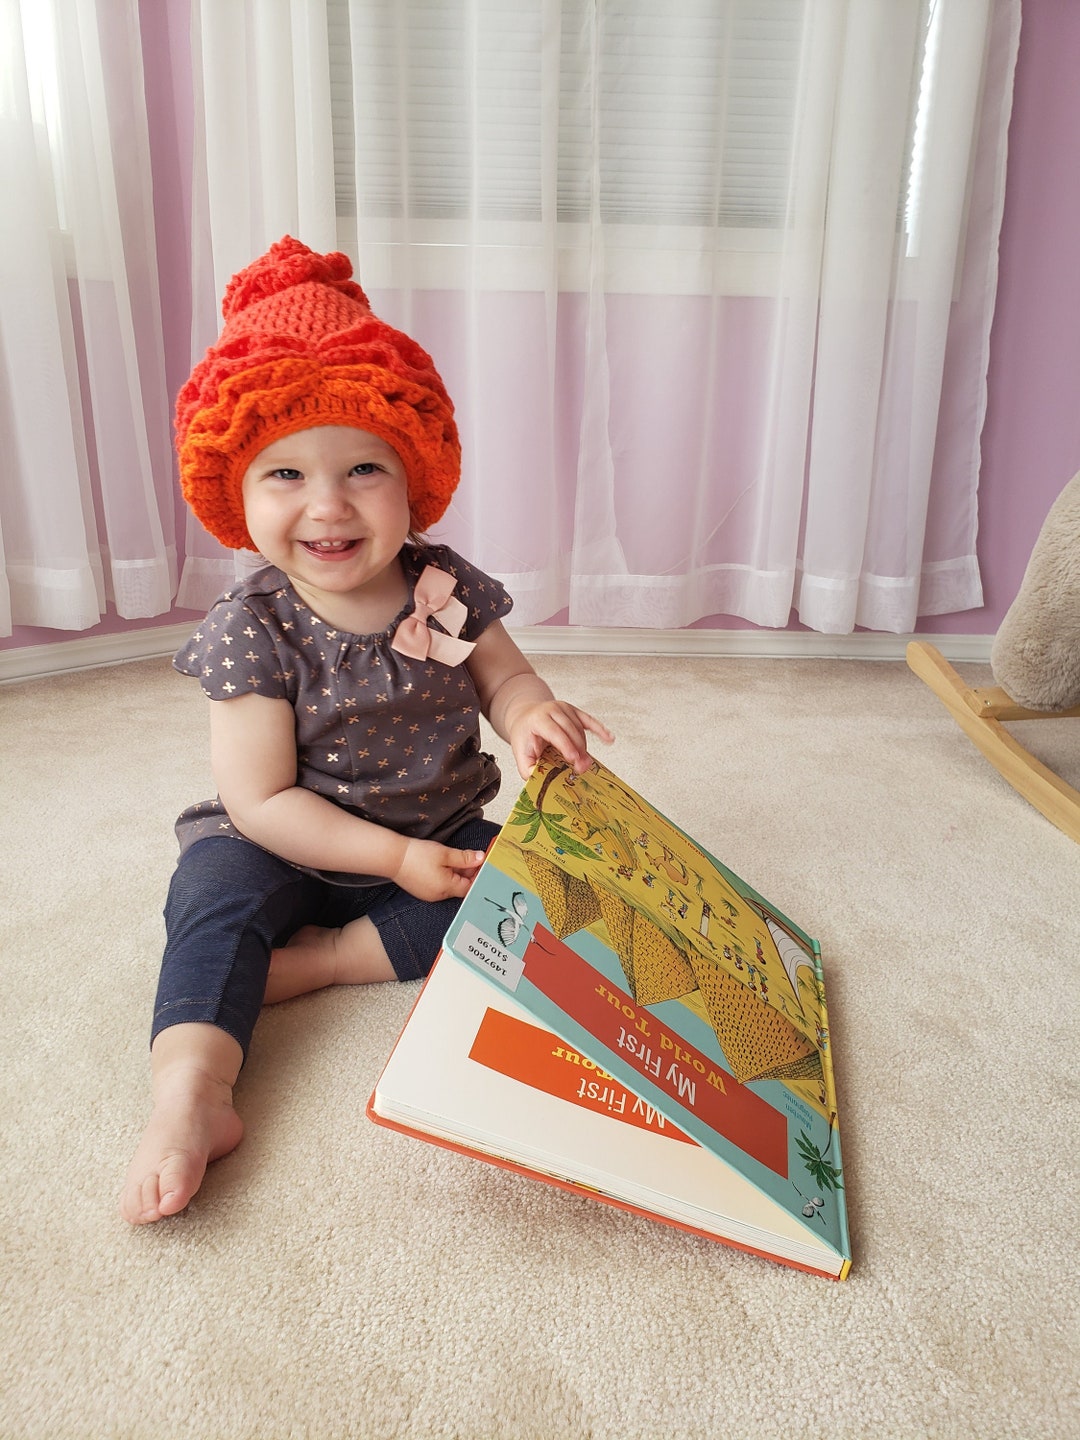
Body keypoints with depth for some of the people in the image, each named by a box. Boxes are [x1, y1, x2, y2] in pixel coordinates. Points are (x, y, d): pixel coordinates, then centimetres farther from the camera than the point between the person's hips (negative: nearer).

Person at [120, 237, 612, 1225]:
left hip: (445, 832, 3)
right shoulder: (253, 629, -17)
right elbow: (262, 801, -17)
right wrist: (395, 857, -25)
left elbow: (505, 678, 4)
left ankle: (315, 960, -18)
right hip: (296, 847, -2)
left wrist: (532, 716, -23)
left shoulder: (446, 591, -8)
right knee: (214, 895, -25)